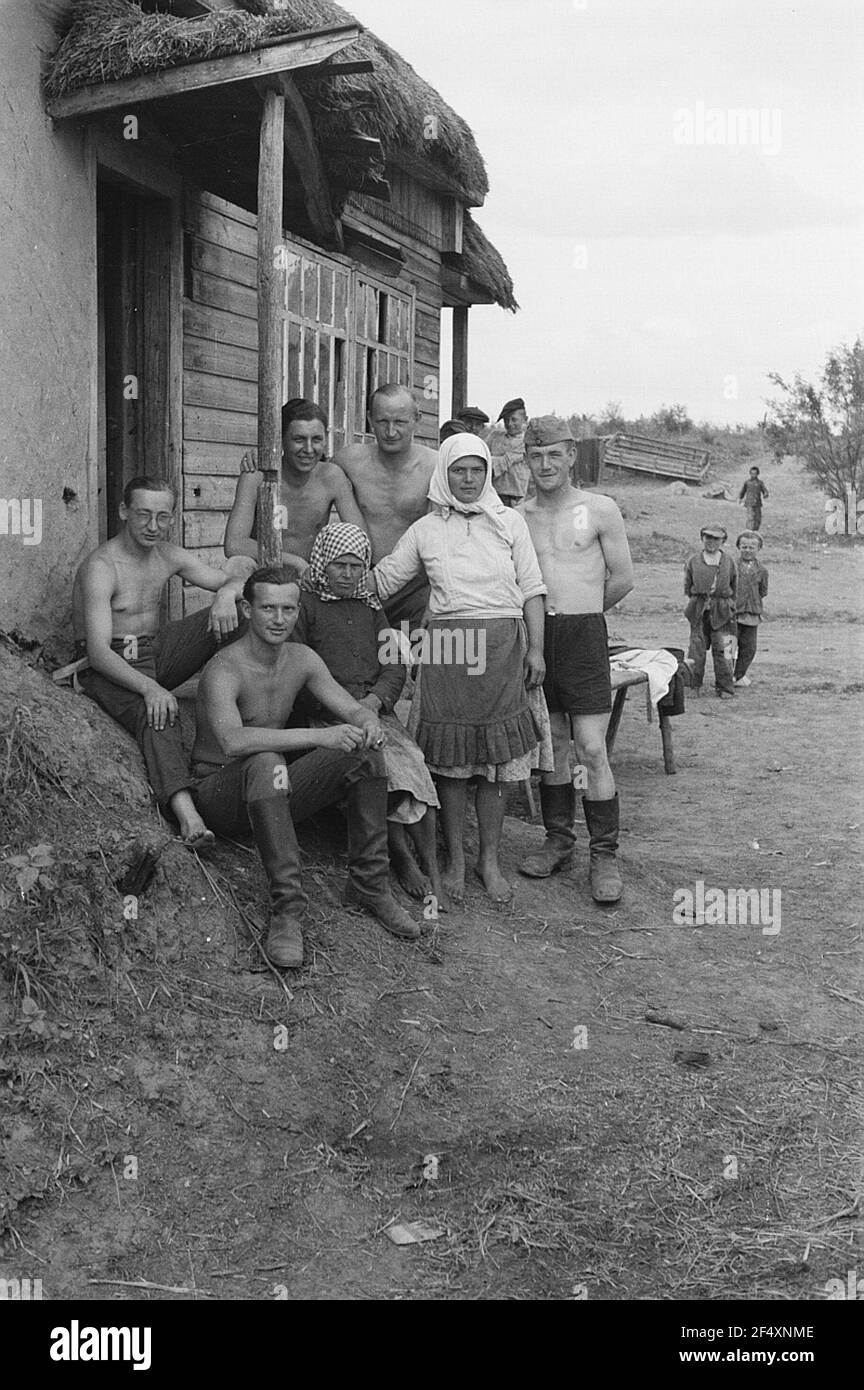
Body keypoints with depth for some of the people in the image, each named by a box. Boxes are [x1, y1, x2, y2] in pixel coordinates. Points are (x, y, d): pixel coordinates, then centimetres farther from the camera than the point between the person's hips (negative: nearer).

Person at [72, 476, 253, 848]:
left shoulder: (169, 556, 5)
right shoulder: (101, 568, -17)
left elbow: (237, 579, 6)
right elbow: (98, 650, -26)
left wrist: (227, 594, -21)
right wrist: (148, 687, -41)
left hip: (157, 654, 7)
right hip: (110, 668, -7)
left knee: (233, 613, -11)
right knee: (155, 713, -40)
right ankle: (187, 816, -57)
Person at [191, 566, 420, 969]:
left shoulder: (302, 659, 1)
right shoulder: (224, 671, -21)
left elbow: (355, 710, -1)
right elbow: (233, 740, -40)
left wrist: (369, 724, -28)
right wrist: (319, 736, -45)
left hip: (273, 792, 6)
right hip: (219, 792, -6)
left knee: (365, 749, -11)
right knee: (266, 761, -39)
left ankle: (368, 886, -5)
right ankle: (287, 910, -36)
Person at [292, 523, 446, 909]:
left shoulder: (370, 607, 22)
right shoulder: (305, 605, 6)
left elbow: (394, 665, 15)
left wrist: (375, 699, -6)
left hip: (375, 708, 4)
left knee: (411, 762, -22)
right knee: (376, 763, -30)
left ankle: (433, 873, -19)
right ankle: (402, 858, -15)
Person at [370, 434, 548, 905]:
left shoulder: (508, 521, 8)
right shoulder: (425, 530, 8)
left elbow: (531, 589, 8)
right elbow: (380, 580, 12)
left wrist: (535, 647, 2)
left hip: (502, 648, 0)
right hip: (446, 650, 0)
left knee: (495, 761, 3)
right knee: (450, 760, 2)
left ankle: (490, 861, 16)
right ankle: (454, 860, 16)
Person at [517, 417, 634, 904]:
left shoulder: (600, 509, 0)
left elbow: (622, 579, 3)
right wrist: (550, 613, 12)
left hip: (585, 636, -3)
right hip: (535, 637, 4)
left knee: (592, 750, -7)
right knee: (552, 745, 11)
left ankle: (604, 855, 1)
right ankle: (559, 841, 23)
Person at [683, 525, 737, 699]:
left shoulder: (728, 562, 7)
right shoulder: (693, 561, 6)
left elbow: (734, 587, 15)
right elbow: (687, 587, 13)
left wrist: (729, 605, 13)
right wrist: (699, 600, 7)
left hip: (721, 613, 0)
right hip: (699, 612, 0)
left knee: (722, 652, -2)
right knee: (696, 649, 1)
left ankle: (725, 689, 6)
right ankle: (693, 686, 11)